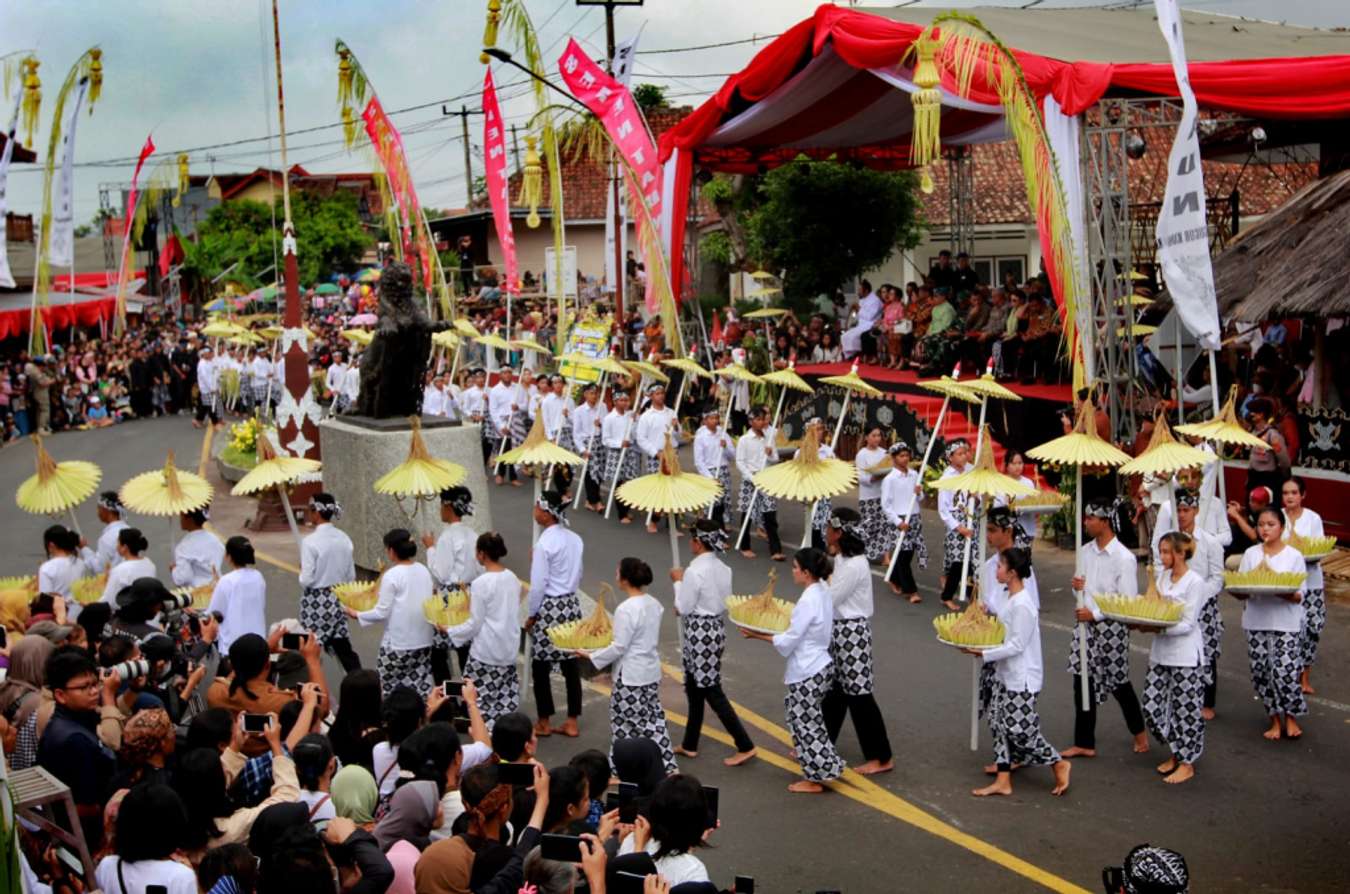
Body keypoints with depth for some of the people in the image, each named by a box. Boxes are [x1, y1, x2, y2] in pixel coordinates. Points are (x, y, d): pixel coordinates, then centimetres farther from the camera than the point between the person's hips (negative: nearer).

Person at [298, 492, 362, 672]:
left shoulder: (310, 541, -18)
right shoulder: (344, 538, 0)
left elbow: (306, 580, -18)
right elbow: (351, 575, 6)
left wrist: (302, 571, 3)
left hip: (316, 603, -6)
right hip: (338, 600, 6)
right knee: (343, 647, 11)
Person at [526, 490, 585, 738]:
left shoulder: (544, 543, -17)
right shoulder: (574, 539, 3)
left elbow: (538, 585, -14)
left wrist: (530, 615, -4)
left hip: (548, 608, -7)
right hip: (571, 604, 7)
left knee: (541, 666, 7)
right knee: (571, 664, 10)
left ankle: (544, 722, 16)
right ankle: (571, 722, 15)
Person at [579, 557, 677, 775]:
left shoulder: (626, 610, -21)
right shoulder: (654, 604, 3)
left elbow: (619, 648, -19)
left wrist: (591, 656, -10)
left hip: (630, 676, -8)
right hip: (652, 673, 8)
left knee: (624, 723, 5)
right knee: (653, 719, 17)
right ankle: (667, 765, 20)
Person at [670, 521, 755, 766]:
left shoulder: (694, 571, -21)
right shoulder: (723, 569, 4)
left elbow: (684, 608, -15)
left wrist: (678, 581, -2)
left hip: (699, 634, -9)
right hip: (716, 629, 9)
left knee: (711, 691, -2)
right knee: (695, 688, 19)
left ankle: (745, 745, -3)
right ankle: (690, 745, 28)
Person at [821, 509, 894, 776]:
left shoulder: (853, 566, -23)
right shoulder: (843, 559, 7)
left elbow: (829, 601, -19)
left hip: (851, 633, -10)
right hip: (839, 630, 10)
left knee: (858, 694, -3)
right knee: (834, 689, 19)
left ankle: (882, 758, 6)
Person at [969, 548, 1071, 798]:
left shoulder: (1022, 605, -22)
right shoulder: (1012, 600, 9)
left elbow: (1017, 645, -22)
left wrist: (984, 654, -21)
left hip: (1021, 679, -10)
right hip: (1006, 675, 10)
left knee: (1020, 729, -5)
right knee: (1000, 724, 9)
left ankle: (1059, 764, 13)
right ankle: (1003, 780, 13)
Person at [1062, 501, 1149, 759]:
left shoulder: (1124, 558, -16)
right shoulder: (1085, 551, 5)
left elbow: (1128, 601, -16)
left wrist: (1095, 613, -18)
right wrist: (1076, 585, -4)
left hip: (1111, 627, -6)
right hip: (1085, 624, 6)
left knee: (1118, 684, 8)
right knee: (1083, 684, 7)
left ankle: (1139, 732, 32)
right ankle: (1084, 743, 15)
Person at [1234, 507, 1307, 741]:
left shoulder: (1294, 556, -2)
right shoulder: (1251, 554, 5)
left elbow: (1299, 596, -6)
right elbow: (1240, 591, 4)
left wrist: (1282, 592, -25)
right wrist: (1238, 588, -19)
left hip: (1286, 623, -3)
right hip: (1256, 622, 3)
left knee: (1285, 672, -9)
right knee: (1261, 672, 5)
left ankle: (1290, 717, 16)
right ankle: (1275, 719, 22)